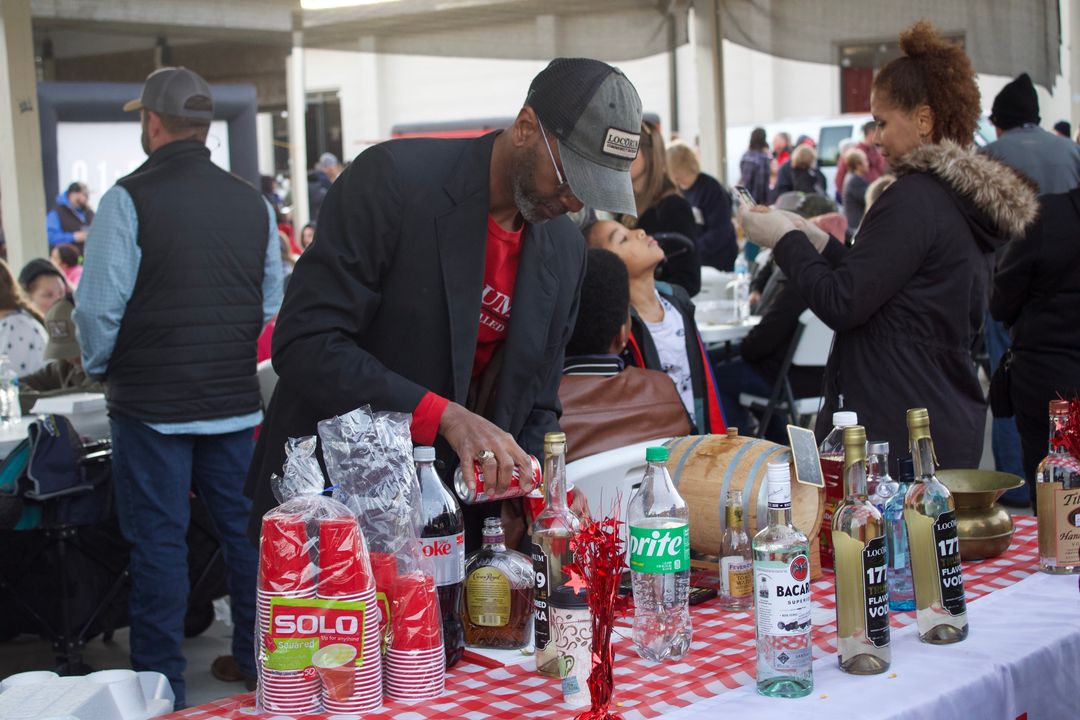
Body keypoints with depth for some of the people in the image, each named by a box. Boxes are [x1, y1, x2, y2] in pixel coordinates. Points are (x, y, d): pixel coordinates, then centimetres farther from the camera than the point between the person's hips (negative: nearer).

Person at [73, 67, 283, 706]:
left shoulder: (130, 199, -12)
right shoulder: (253, 203, 4)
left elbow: (100, 307, -13)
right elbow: (274, 303, 8)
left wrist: (102, 368, 5)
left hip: (152, 405, -4)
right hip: (236, 401, 4)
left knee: (158, 541, 3)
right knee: (245, 528, 13)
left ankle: (162, 683, 9)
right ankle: (257, 662, 23)